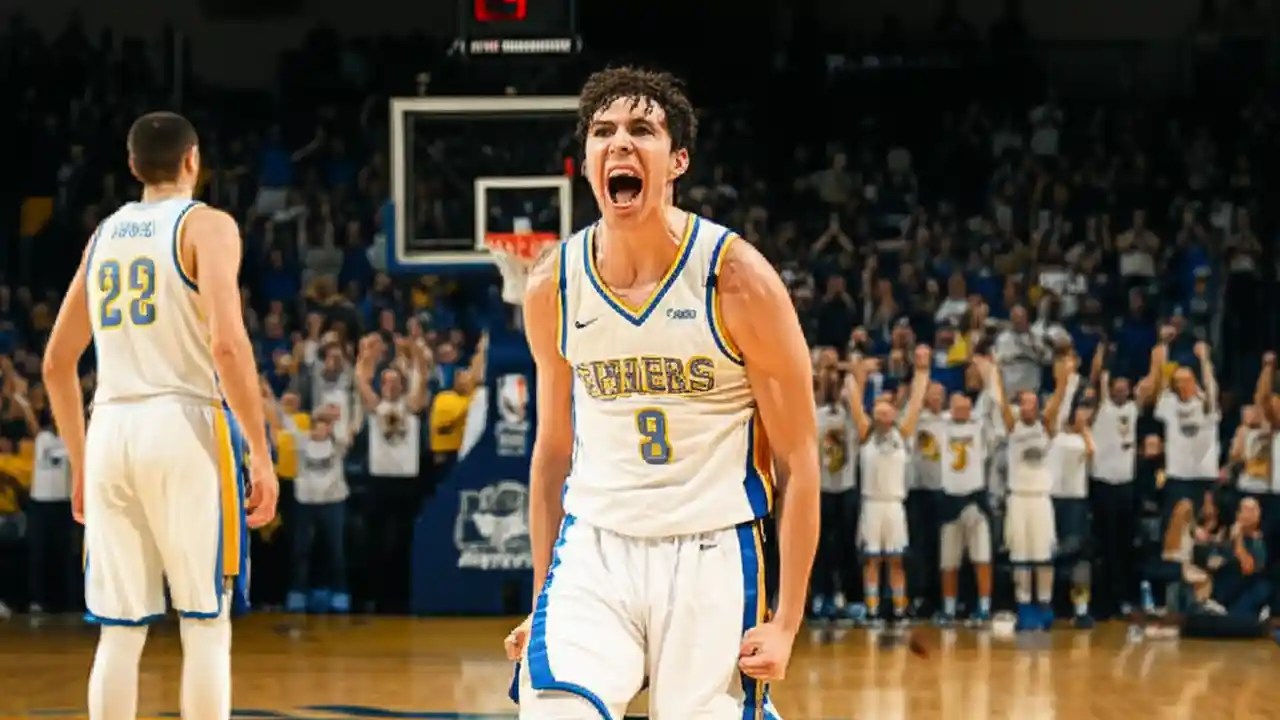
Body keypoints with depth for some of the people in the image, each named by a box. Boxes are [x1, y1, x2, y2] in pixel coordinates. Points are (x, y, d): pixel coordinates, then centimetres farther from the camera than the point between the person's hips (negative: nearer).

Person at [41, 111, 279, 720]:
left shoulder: (104, 235, 17)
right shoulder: (207, 226, -1)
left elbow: (57, 363, 20)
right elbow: (226, 344, -15)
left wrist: (80, 463, 27)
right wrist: (261, 453, -12)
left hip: (111, 429, 5)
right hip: (185, 427, -5)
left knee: (119, 632, 8)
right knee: (205, 624, -1)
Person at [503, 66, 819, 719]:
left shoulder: (736, 278, -10)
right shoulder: (553, 286, 1)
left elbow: (798, 458, -6)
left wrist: (785, 621, -10)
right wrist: (540, 600, 15)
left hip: (711, 560, -2)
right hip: (593, 553, 2)